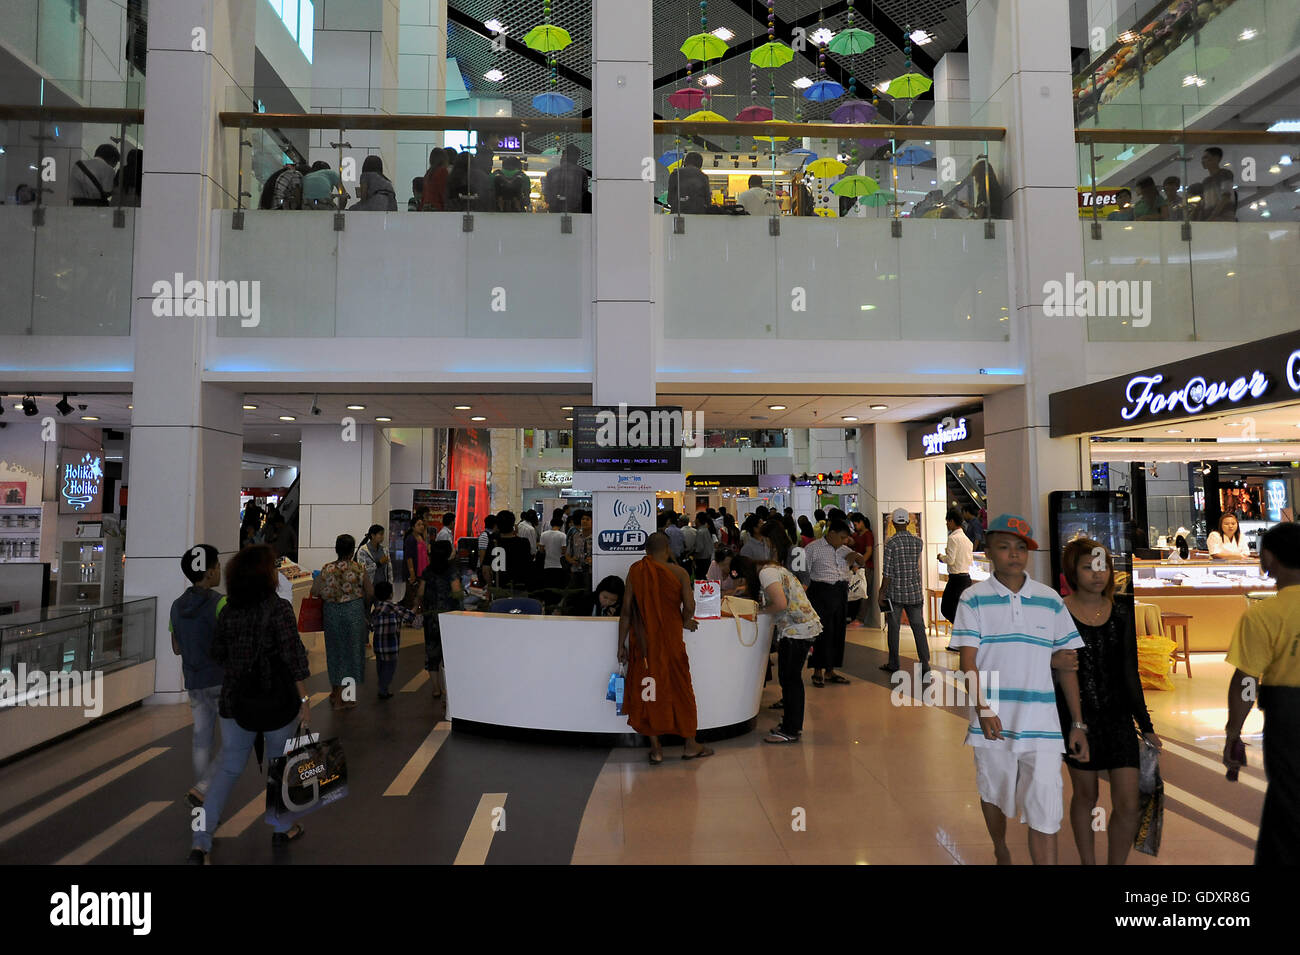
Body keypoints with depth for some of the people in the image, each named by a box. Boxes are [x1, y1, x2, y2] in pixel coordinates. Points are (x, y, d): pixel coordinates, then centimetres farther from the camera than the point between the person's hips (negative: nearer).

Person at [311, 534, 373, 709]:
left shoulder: (327, 569, -4)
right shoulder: (359, 569, -10)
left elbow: (314, 591, -4)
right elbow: (370, 593, -6)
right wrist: (362, 603, 14)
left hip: (332, 612, 2)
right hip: (353, 612, -2)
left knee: (335, 649, 17)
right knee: (350, 650, 9)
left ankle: (335, 691, 27)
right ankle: (340, 699, 13)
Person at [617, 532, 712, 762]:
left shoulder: (635, 571, -2)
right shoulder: (678, 572, -5)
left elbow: (626, 611, -4)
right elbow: (689, 606, -12)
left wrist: (621, 645, 2)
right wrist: (685, 622, 10)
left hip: (642, 642, 1)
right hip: (670, 640, -1)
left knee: (648, 691, 10)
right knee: (679, 689, 12)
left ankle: (655, 748, 14)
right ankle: (690, 745, 22)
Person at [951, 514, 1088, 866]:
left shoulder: (1050, 600, 5)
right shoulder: (974, 599, -2)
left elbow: (1066, 664, 9)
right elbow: (968, 661, -6)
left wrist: (1078, 724, 7)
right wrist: (982, 709, -19)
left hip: (1041, 725, 1)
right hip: (992, 721, 0)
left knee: (1045, 812, -4)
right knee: (993, 795, 18)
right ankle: (1000, 853, 43)